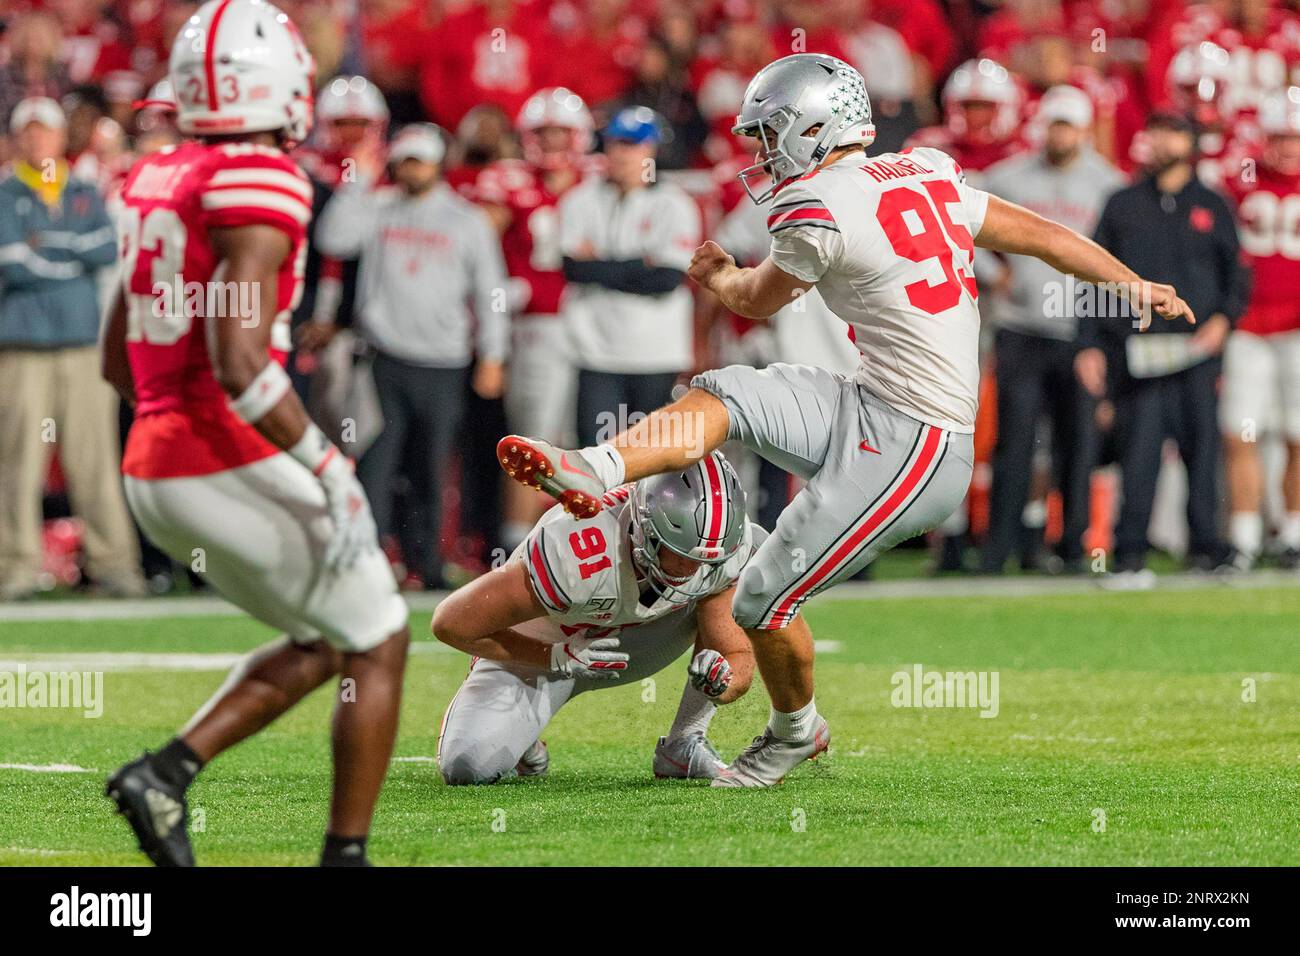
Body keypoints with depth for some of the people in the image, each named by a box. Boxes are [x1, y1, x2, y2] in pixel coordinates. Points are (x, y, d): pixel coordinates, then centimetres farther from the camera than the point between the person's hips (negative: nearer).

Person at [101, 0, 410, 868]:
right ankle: (346, 855, 7)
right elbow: (238, 362, -24)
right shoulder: (261, 187, -15)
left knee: (322, 645, 21)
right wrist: (330, 469, -19)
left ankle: (167, 773, 7)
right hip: (232, 464, -8)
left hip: (155, 469, 8)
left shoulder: (158, 182, 12)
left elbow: (118, 360, 18)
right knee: (379, 644, 7)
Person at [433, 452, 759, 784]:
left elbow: (739, 655, -15)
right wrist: (559, 658, -29)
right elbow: (451, 623, -29)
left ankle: (683, 744, -9)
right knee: (467, 766, -30)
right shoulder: (577, 559, -40)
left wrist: (723, 679, -40)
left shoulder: (721, 551, -26)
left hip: (629, 639, 4)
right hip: (534, 650, -4)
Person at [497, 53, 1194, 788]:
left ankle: (795, 732, 24)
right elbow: (1043, 234, 16)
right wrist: (1134, 287, 30)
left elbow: (760, 299, 5)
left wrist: (722, 279, 28)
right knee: (723, 396, -4)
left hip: (911, 450, -9)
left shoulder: (823, 210, -15)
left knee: (765, 601, 0)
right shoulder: (926, 178, 9)